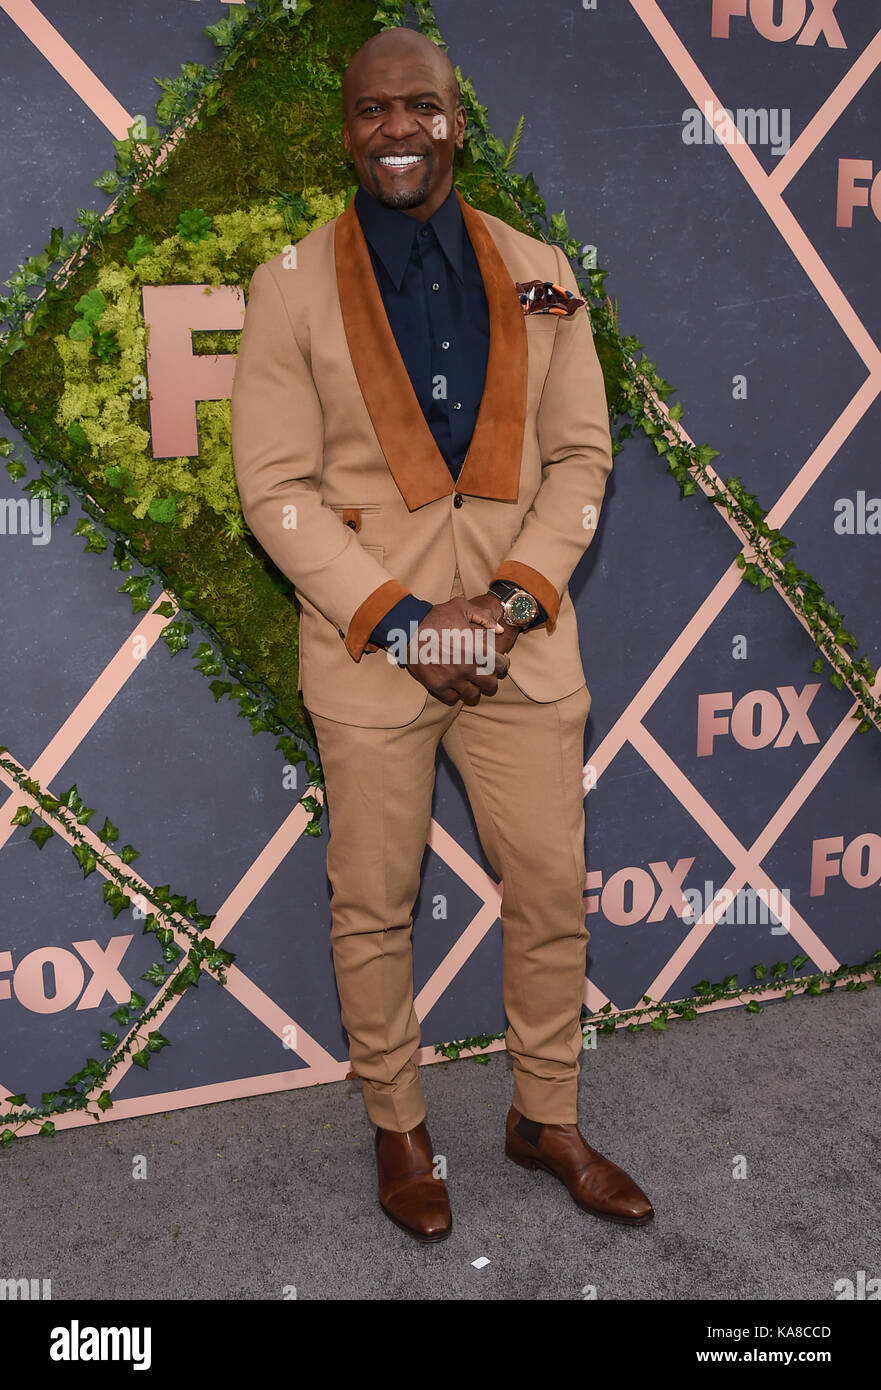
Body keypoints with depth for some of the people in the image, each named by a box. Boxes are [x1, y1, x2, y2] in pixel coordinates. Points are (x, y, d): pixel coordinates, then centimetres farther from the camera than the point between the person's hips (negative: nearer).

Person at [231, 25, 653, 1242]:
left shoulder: (540, 275, 7)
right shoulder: (295, 284, 0)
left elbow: (580, 454, 5)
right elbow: (277, 485, -5)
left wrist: (515, 597, -10)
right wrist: (399, 619, -14)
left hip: (523, 639, 3)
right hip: (367, 643, -2)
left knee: (554, 891, 10)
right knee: (373, 905, 9)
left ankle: (547, 1117, 33)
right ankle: (398, 1129, 31)